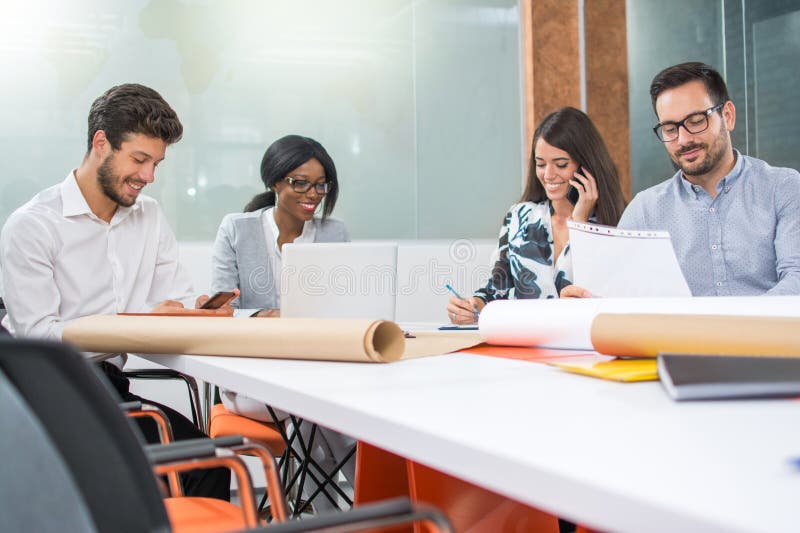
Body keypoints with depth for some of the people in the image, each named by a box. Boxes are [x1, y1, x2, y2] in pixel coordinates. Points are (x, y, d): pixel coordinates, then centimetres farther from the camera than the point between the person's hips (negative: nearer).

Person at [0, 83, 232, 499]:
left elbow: (177, 298, 9)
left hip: (107, 384, 6)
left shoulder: (149, 216, 14)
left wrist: (201, 308, -16)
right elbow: (36, 333, -15)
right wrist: (137, 322, -23)